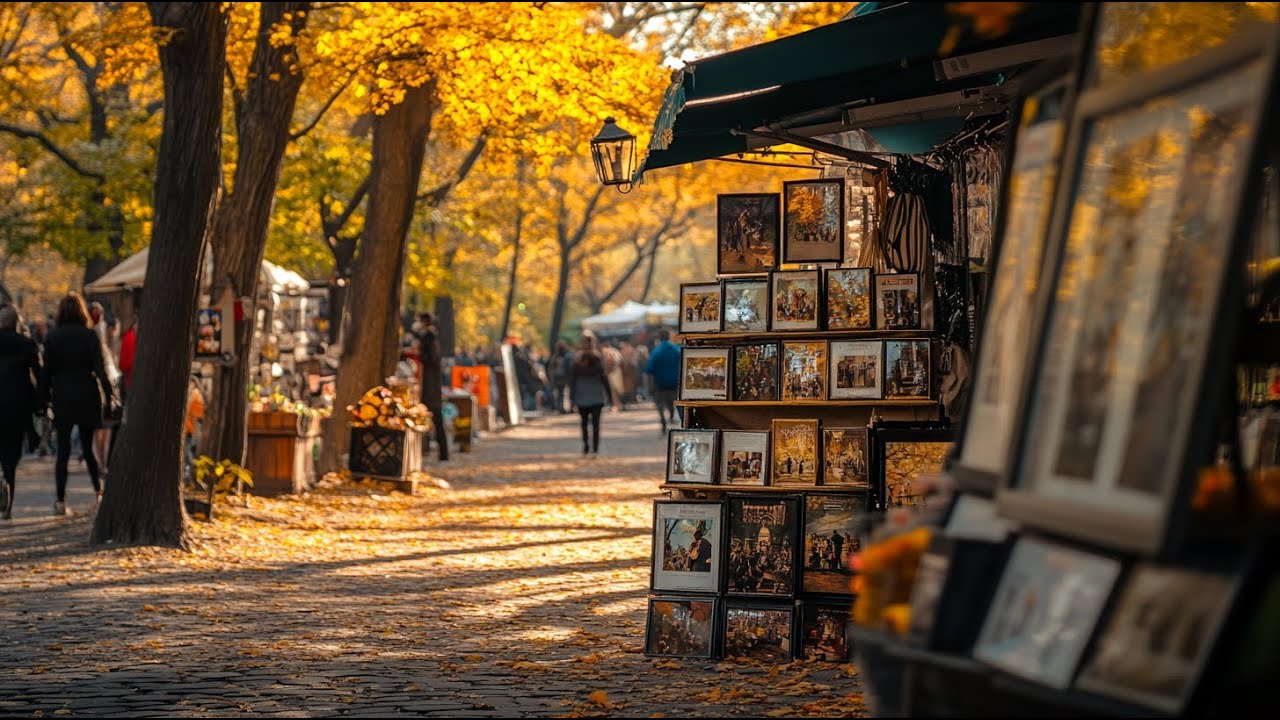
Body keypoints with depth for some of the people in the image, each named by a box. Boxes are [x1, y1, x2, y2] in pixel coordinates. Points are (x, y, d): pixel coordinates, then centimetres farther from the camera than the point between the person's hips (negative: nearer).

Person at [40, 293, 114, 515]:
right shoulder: (89, 335, -5)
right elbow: (100, 368, -8)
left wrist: (44, 397, 8)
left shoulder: (53, 337, -1)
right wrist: (108, 394, -4)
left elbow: (46, 370, 0)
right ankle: (99, 491, 8)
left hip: (62, 399, 0)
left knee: (63, 451, 3)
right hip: (87, 398, 0)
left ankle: (61, 501, -2)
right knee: (88, 448, 14)